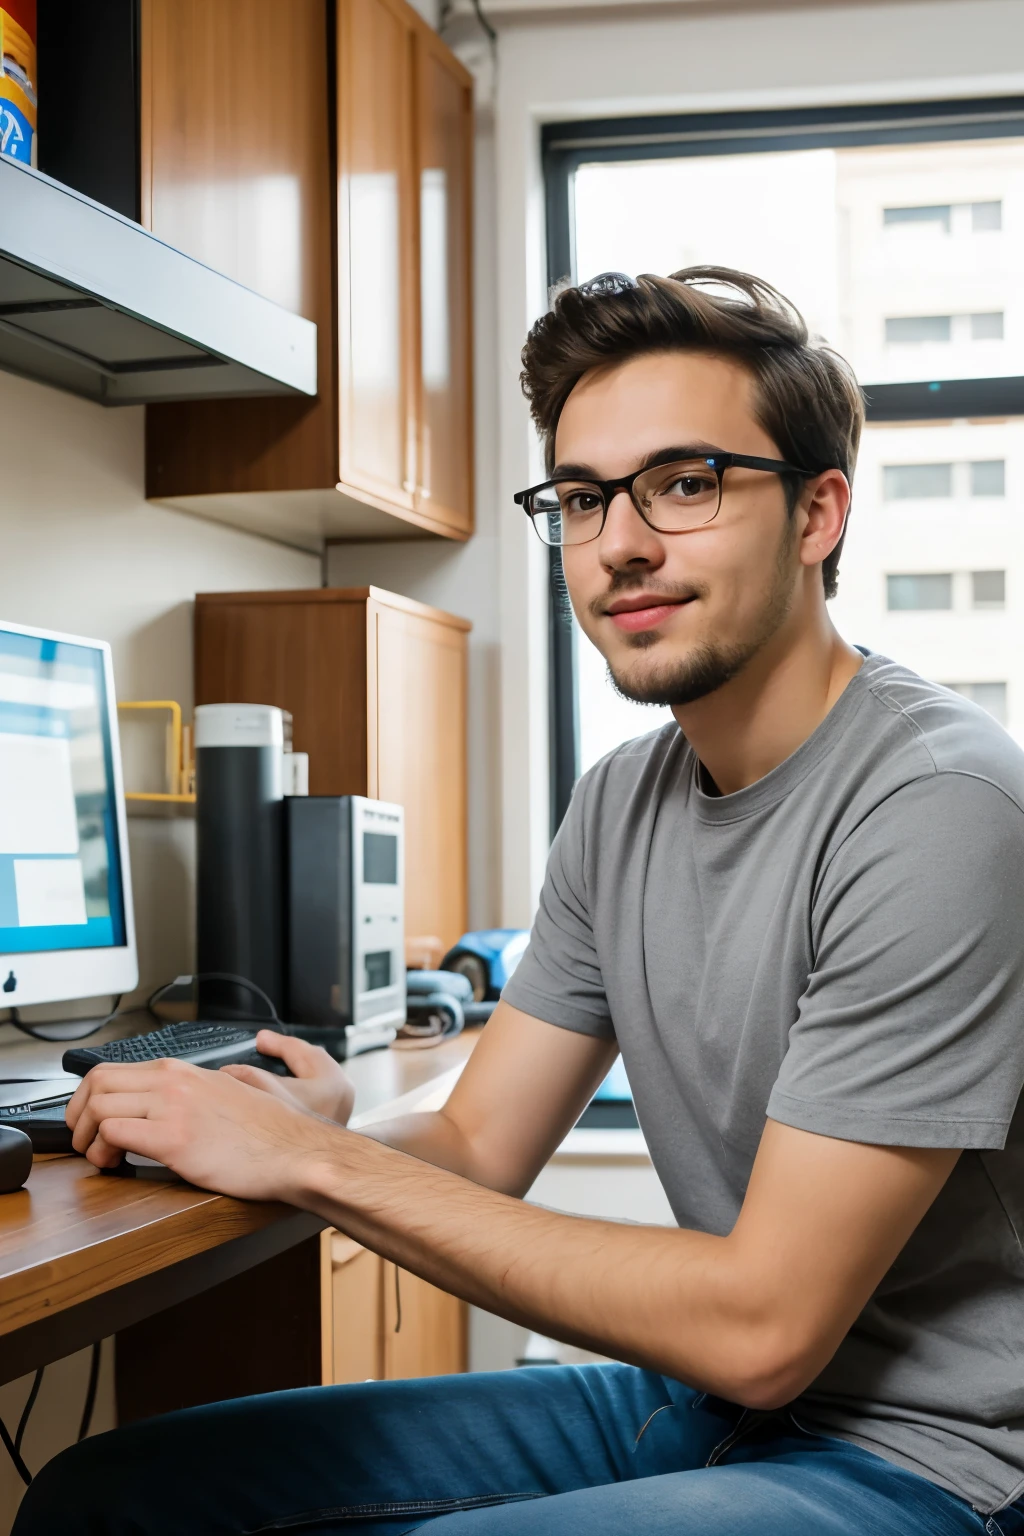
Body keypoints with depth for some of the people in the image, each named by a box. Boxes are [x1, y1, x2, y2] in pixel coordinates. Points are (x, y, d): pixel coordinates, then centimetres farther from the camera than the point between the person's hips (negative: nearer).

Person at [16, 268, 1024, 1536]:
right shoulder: (621, 802, 7)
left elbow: (764, 1329, -23)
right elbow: (480, 1146, 8)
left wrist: (319, 1162, -21)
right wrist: (326, 1130, -15)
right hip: (693, 1398, 7)